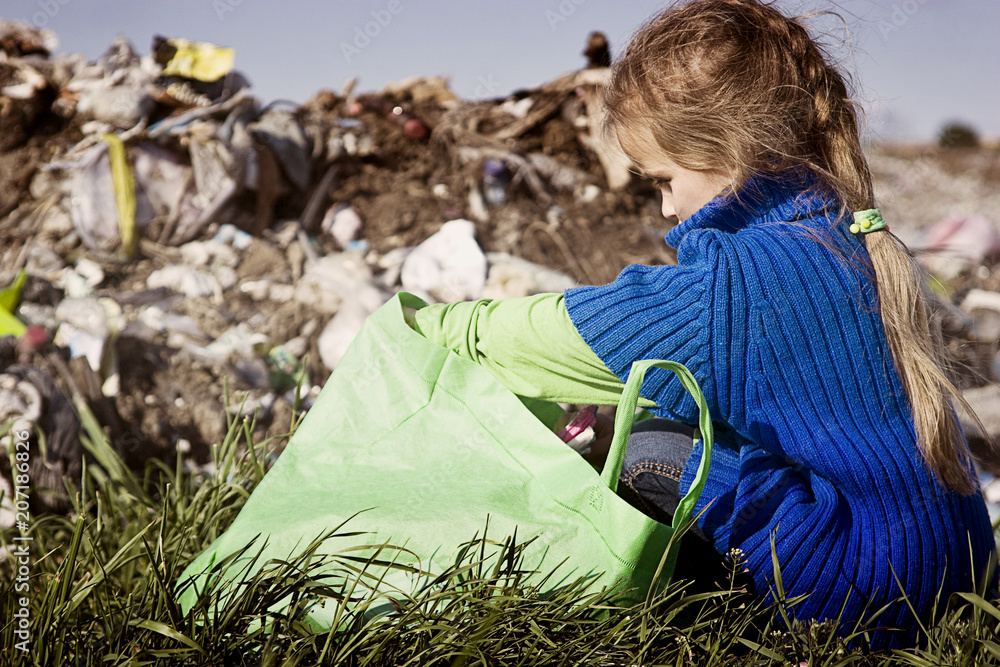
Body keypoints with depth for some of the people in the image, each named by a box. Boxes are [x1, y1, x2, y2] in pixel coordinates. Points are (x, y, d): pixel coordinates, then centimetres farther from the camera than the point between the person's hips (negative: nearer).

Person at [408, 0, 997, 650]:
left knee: (648, 454, -7)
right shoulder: (858, 237, 6)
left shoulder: (734, 280, -21)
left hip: (869, 596, -8)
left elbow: (554, 333, -10)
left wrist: (432, 323, 4)